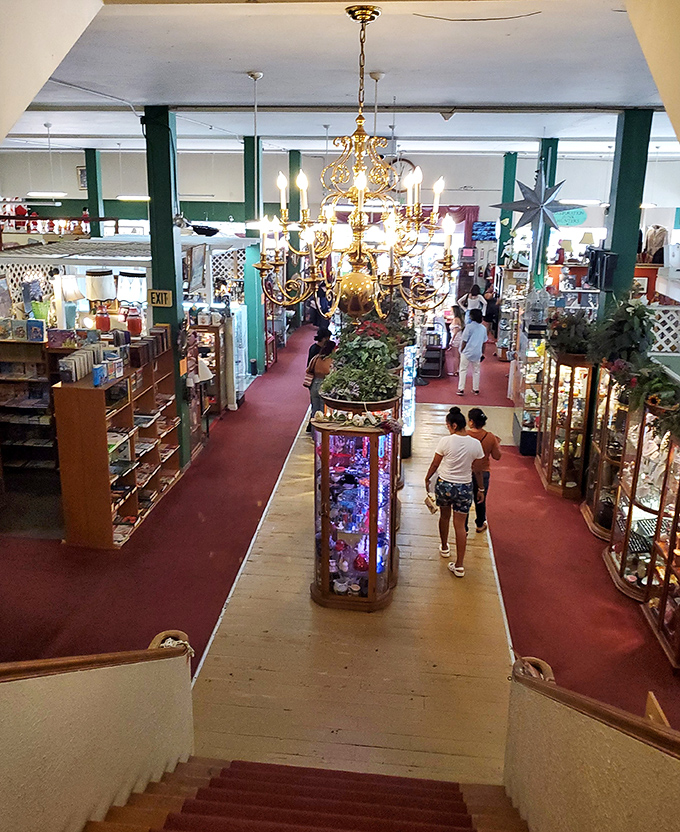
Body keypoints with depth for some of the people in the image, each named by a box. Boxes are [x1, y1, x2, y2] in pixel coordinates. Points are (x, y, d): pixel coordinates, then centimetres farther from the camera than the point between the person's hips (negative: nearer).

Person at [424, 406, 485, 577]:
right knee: (460, 526, 5)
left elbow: (435, 464, -4)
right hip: (464, 487, 1)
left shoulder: (446, 441, -14)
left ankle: (444, 547, 47)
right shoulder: (475, 444, -7)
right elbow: (478, 470, 2)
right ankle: (459, 566, 5)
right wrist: (480, 489, 15)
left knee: (444, 516, 25)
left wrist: (427, 479, 13)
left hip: (444, 484, -1)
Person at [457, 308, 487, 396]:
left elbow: (464, 341, -11)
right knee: (476, 371, 14)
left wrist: (461, 351, 1)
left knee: (463, 370, 3)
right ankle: (476, 389, 19)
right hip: (477, 353, 5)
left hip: (467, 352, -5)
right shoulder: (483, 328, 5)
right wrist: (482, 353, 21)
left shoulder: (469, 326, -12)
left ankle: (461, 389, 0)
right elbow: (484, 342, 12)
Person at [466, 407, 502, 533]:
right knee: (480, 501, 21)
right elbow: (497, 456, -4)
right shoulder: (490, 437, -13)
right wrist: (497, 443, 11)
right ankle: (480, 524, 39)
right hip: (483, 473, 2)